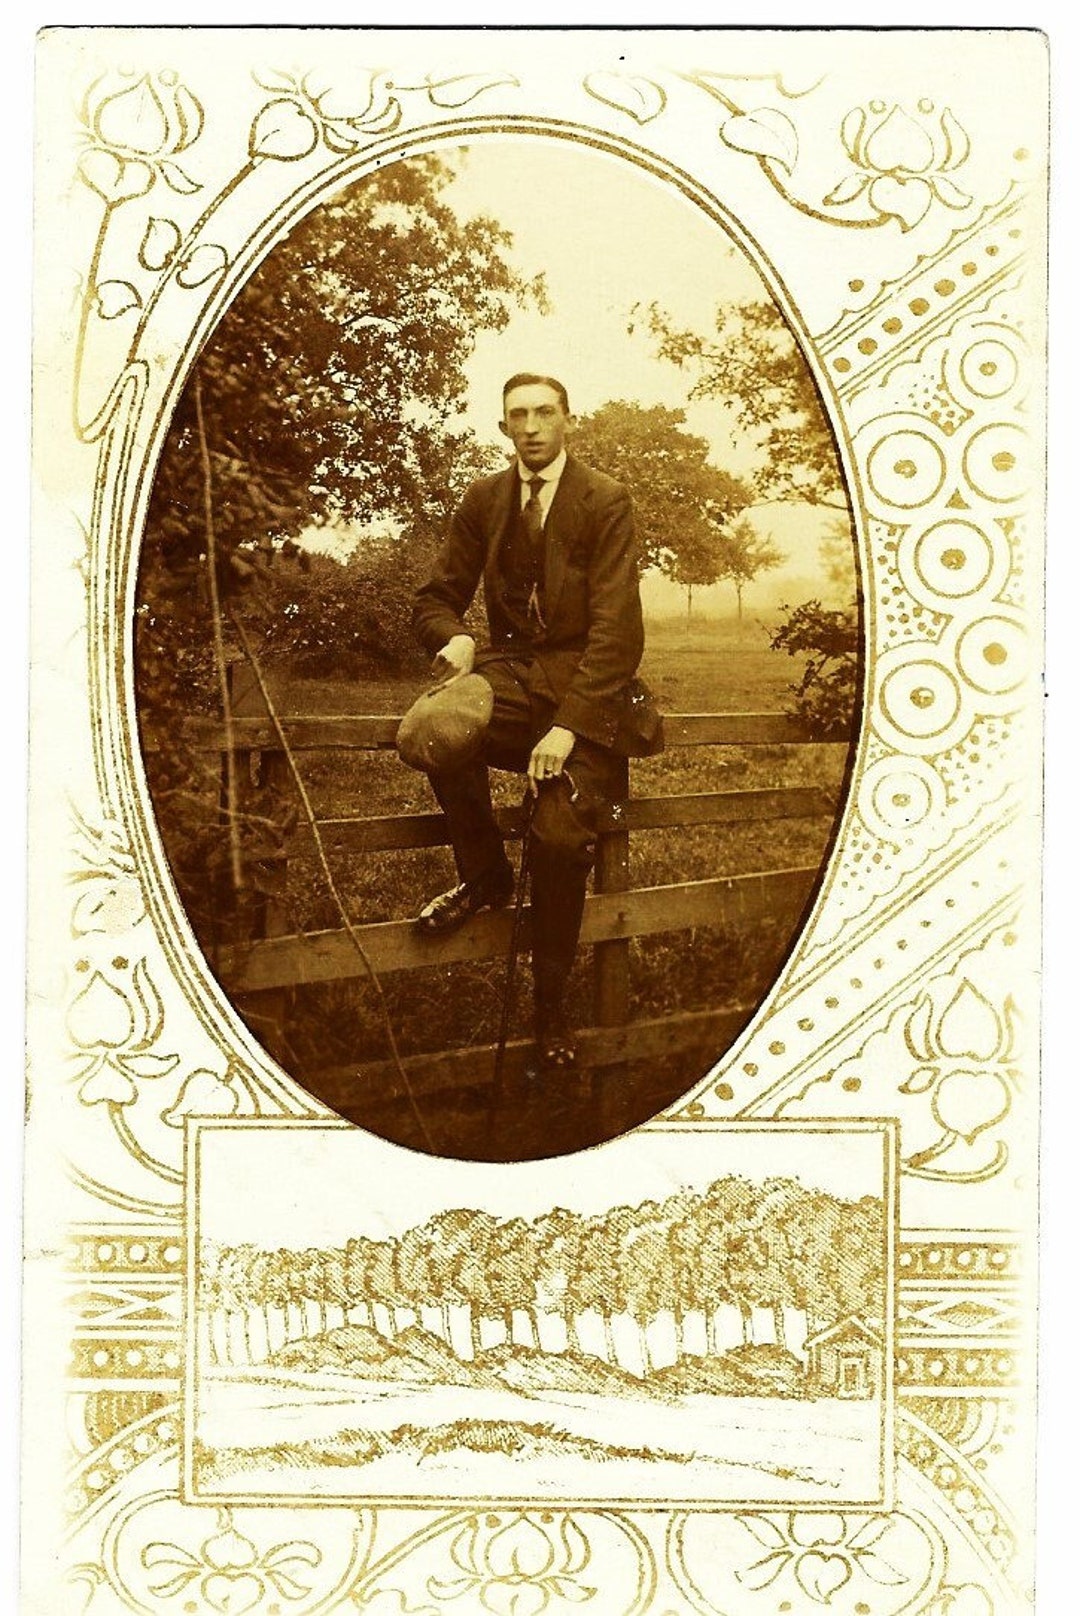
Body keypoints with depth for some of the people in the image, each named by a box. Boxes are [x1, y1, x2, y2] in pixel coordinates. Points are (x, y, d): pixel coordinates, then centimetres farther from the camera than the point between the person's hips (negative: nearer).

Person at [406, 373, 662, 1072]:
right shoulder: (484, 500, 9)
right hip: (512, 669, 3)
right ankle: (484, 878, -5)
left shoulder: (606, 502, -5)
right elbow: (438, 596, 14)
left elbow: (616, 626, -12)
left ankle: (552, 1002, 0)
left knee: (561, 835, -24)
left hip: (586, 686, -3)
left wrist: (567, 725, -23)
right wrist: (454, 639, -12)